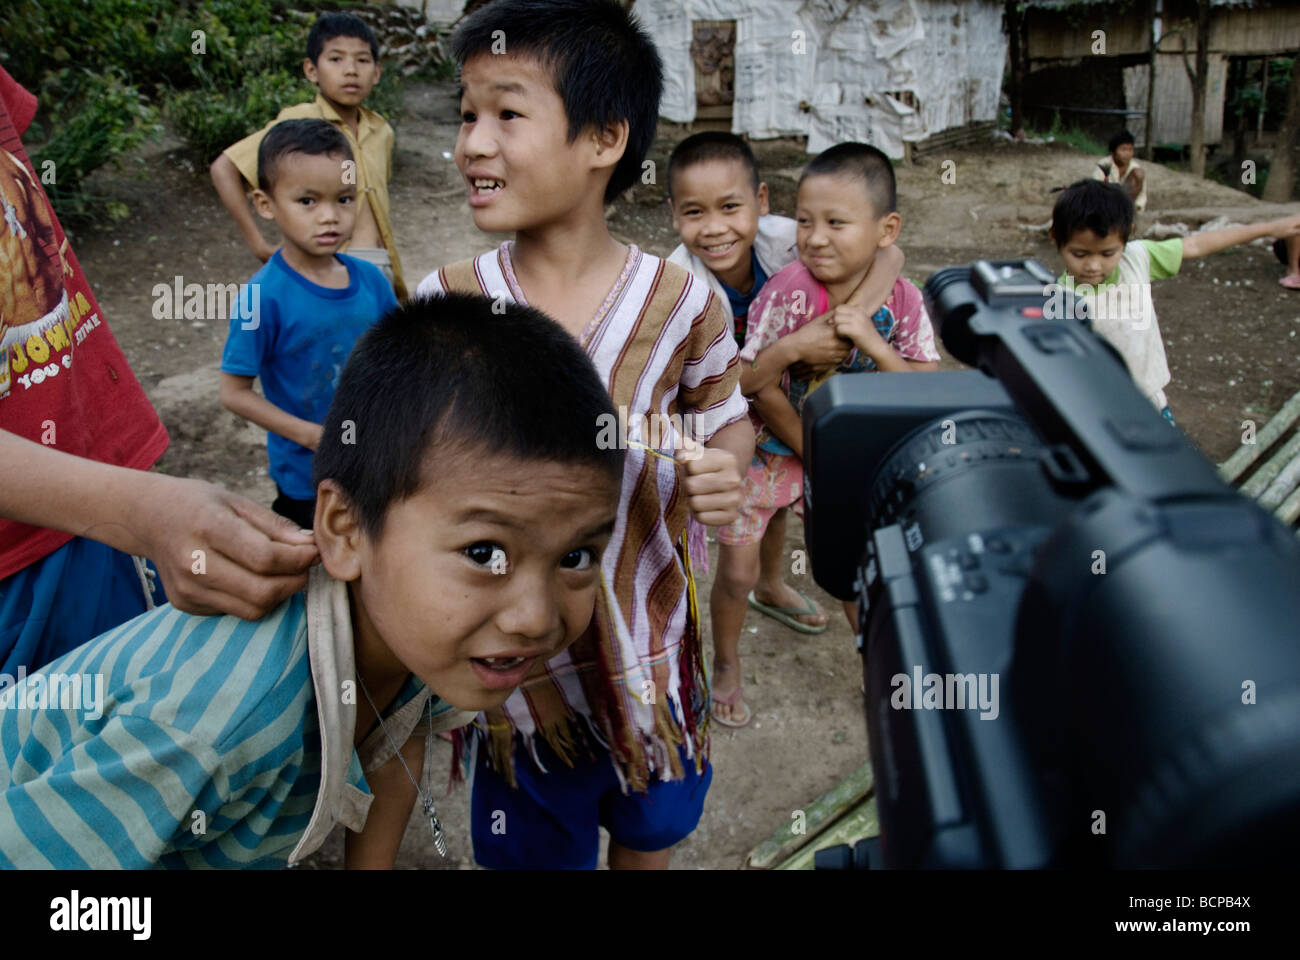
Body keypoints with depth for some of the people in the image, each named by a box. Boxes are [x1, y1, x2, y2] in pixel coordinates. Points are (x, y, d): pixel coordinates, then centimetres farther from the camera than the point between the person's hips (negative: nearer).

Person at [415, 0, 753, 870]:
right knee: (534, 850, 22)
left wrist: (723, 474, -19)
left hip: (649, 659, 1)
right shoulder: (442, 306, -11)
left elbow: (729, 419, 2)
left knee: (649, 838, 26)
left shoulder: (683, 303, -13)